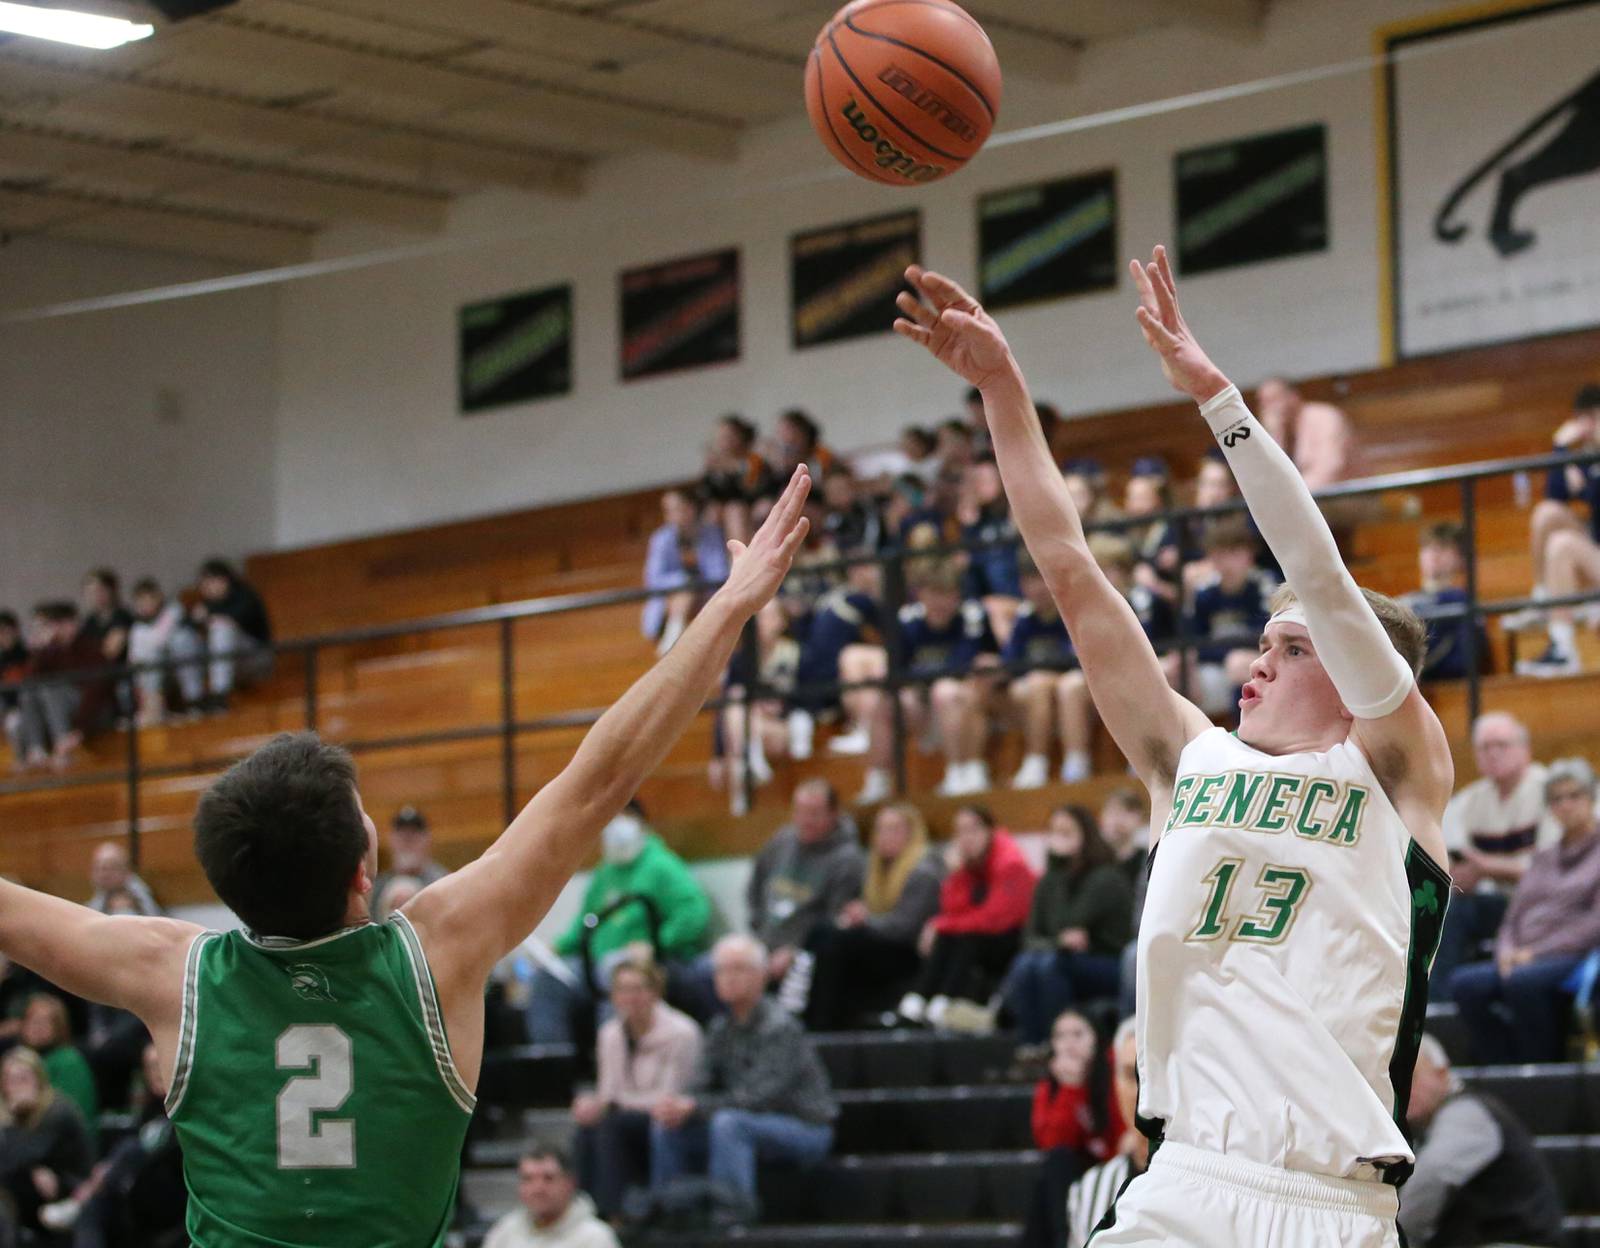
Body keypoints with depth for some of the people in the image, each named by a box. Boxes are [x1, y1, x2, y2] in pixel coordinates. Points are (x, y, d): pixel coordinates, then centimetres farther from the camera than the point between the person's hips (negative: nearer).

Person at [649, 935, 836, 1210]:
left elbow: (760, 1096, -29)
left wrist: (695, 1107, -33)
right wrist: (677, 1107, -23)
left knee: (729, 1123, -35)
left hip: (807, 1128, -8)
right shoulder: (722, 1028, 6)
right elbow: (699, 1087, 1)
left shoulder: (780, 1028, -19)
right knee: (668, 1127, -3)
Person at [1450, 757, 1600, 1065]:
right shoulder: (1542, 859, 26)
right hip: (1523, 959, 6)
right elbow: (1514, 919, 22)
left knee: (1523, 981, -38)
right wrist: (1507, 951, -2)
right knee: (1466, 983, -24)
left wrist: (1536, 952, -11)